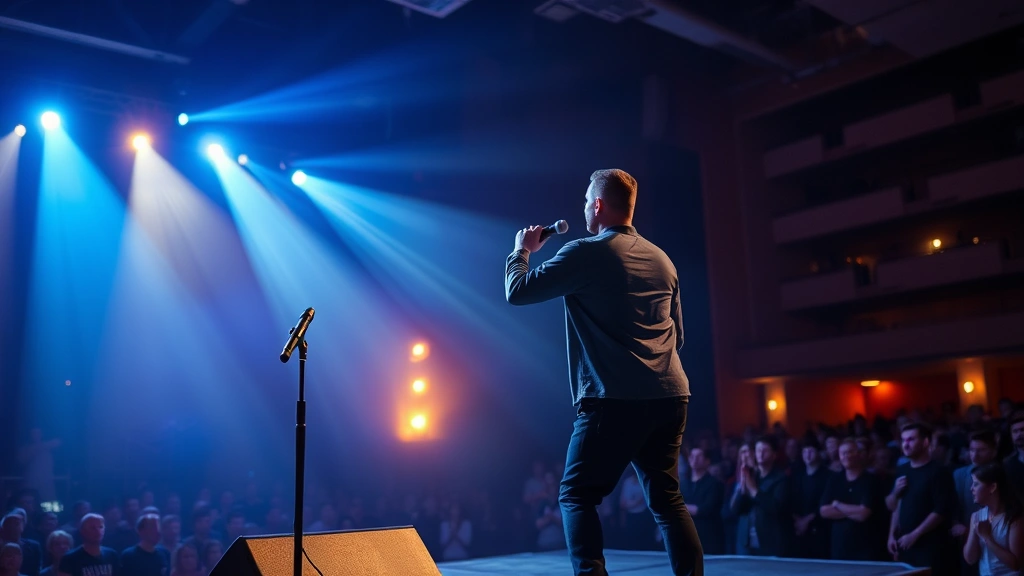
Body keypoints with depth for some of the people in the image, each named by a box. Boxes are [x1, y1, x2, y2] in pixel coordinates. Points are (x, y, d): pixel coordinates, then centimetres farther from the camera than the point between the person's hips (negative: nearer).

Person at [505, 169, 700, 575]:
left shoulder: (586, 254, -6)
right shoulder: (661, 259, 15)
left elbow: (517, 292, -1)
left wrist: (521, 251, 17)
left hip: (615, 399, -6)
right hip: (670, 395, 7)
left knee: (576, 496, 4)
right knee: (666, 499, 14)